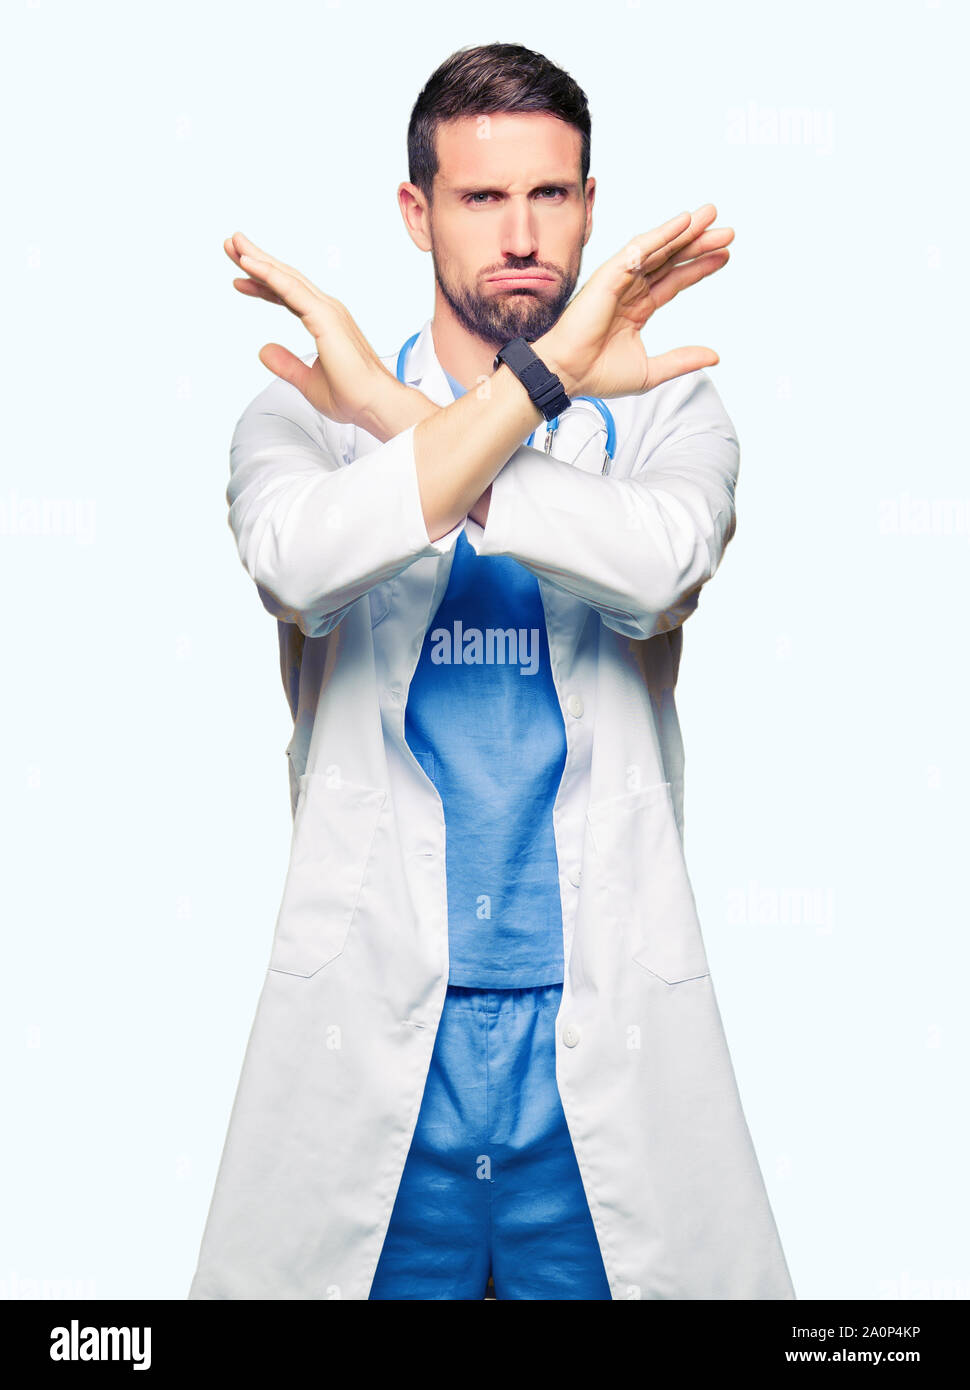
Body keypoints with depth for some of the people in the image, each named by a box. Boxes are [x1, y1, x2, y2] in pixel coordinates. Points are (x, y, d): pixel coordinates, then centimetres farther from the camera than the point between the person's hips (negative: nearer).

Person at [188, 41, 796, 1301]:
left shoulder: (665, 411, 3)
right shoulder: (304, 410, 3)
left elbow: (652, 566, -20)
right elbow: (300, 560, -21)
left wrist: (398, 414, -16)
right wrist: (546, 372, -18)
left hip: (606, 1031, 1)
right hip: (370, 1021, 0)